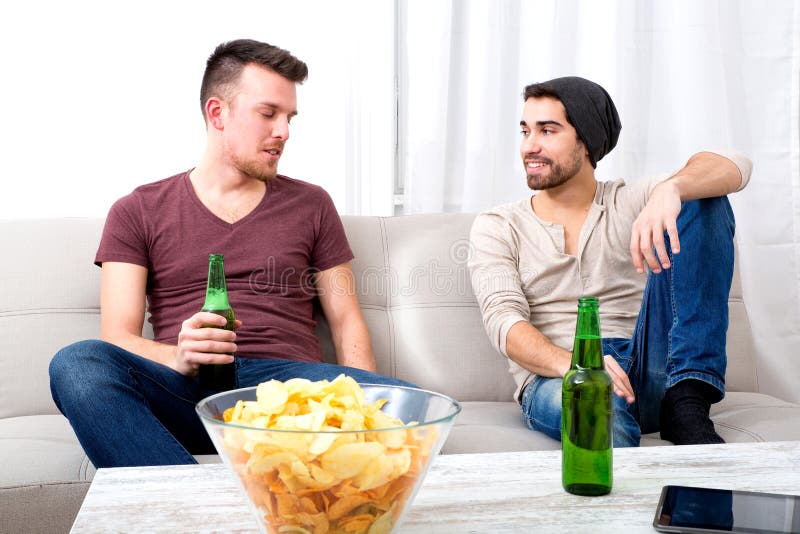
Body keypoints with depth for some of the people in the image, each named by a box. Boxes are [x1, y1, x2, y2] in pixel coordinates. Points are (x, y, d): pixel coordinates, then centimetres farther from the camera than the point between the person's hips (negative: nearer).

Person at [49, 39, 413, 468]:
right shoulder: (137, 212, 14)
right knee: (77, 364, -32)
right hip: (187, 392, -1)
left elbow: (346, 320, 15)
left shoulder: (311, 205, 19)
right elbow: (118, 337, 4)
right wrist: (179, 358, -19)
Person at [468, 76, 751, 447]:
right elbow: (503, 320, -5)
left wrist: (669, 190, -22)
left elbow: (734, 168, 1)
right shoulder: (496, 227, 12)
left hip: (652, 367, 5)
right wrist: (572, 364, -26)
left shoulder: (628, 203, 17)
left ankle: (686, 403, -21)